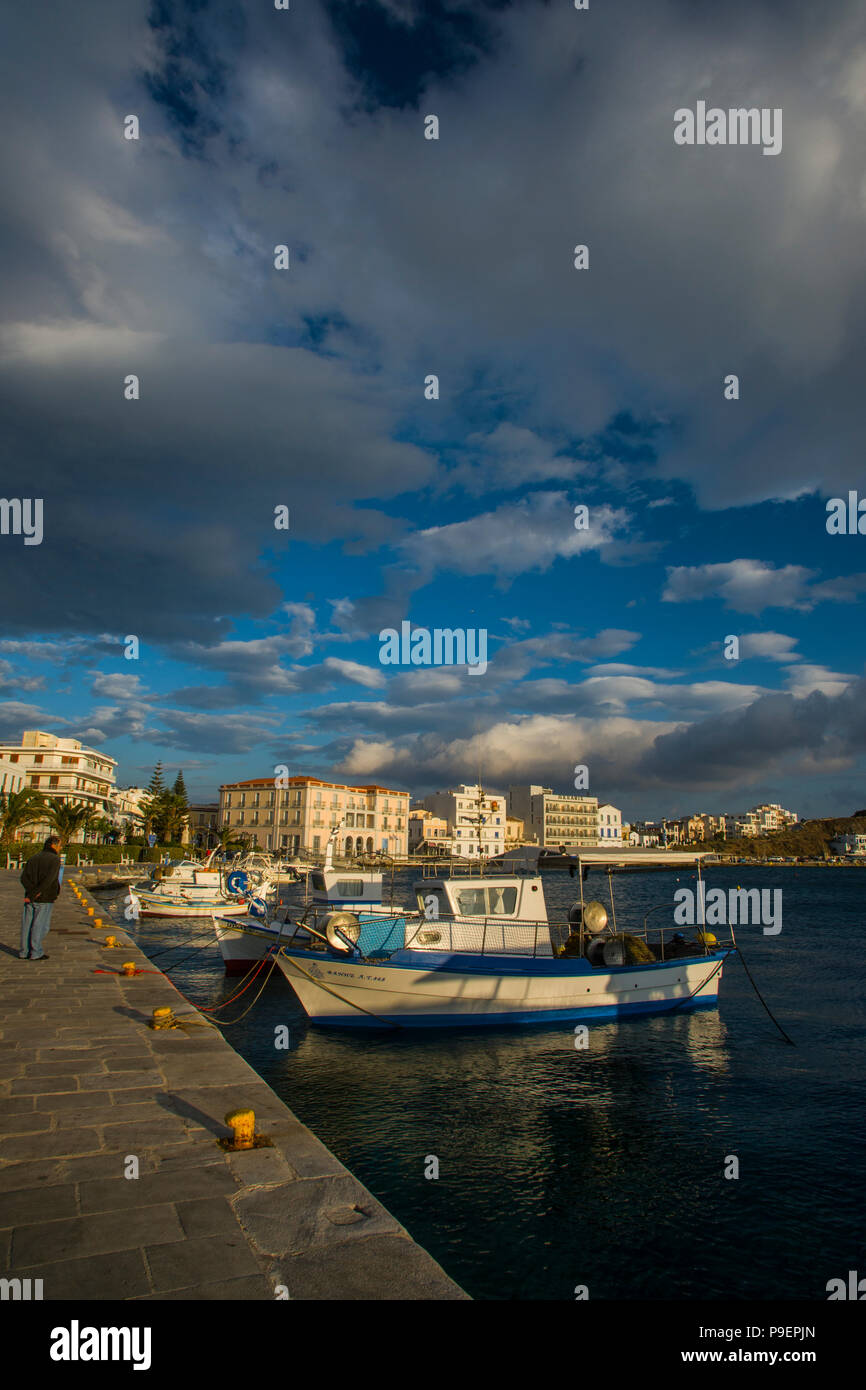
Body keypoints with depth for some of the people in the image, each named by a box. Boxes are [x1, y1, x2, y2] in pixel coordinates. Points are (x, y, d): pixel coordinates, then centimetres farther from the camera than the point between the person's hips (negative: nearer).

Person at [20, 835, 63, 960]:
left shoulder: (33, 858, 12)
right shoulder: (55, 859, -7)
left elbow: (24, 877, -1)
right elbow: (49, 880, -19)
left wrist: (32, 891, -12)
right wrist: (33, 895, -16)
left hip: (31, 899, 6)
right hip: (45, 899, -5)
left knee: (27, 925, 10)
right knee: (40, 926, 1)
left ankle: (24, 952, 16)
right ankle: (36, 953, 5)